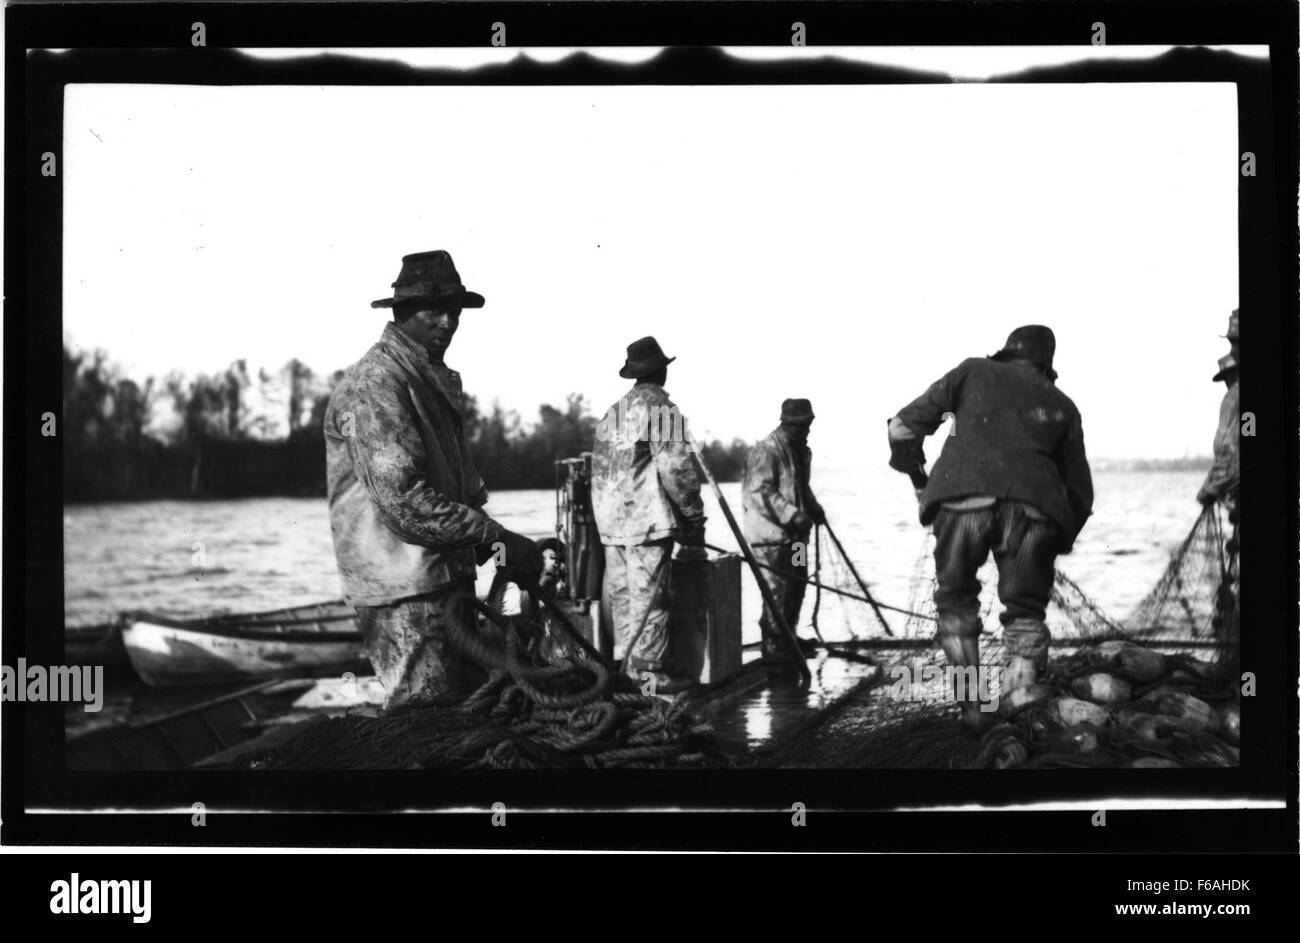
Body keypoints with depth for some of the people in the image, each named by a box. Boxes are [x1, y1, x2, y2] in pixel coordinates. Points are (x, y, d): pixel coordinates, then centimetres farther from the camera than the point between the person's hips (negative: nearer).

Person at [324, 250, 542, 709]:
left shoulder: (435, 381, 18)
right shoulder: (375, 383, -14)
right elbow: (403, 498, -23)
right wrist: (495, 537, -22)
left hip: (447, 578, 10)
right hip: (405, 589, -10)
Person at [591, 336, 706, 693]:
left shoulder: (613, 412, 16)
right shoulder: (661, 409, -10)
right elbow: (676, 468, -15)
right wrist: (694, 517, -6)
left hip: (611, 521, 8)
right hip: (647, 520, -8)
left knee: (622, 597, 12)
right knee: (649, 599, -6)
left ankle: (626, 666, 18)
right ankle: (648, 674, -5)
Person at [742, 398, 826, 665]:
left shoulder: (801, 450, 14)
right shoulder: (767, 451, -17)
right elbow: (760, 492, -23)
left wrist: (813, 508, 12)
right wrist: (792, 514, -28)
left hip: (793, 532, 10)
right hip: (770, 533, -10)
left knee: (797, 583, 16)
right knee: (778, 588, -9)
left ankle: (787, 637, 30)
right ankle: (773, 646, -3)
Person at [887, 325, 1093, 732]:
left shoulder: (974, 372, 24)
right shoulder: (1063, 407, 28)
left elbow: (903, 427, 19)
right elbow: (1080, 493, 27)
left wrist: (915, 474, 35)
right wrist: (1057, 546, 40)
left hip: (962, 497, -1)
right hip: (1034, 507, 1)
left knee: (956, 600, 19)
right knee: (1024, 614, 13)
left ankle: (973, 705, 13)